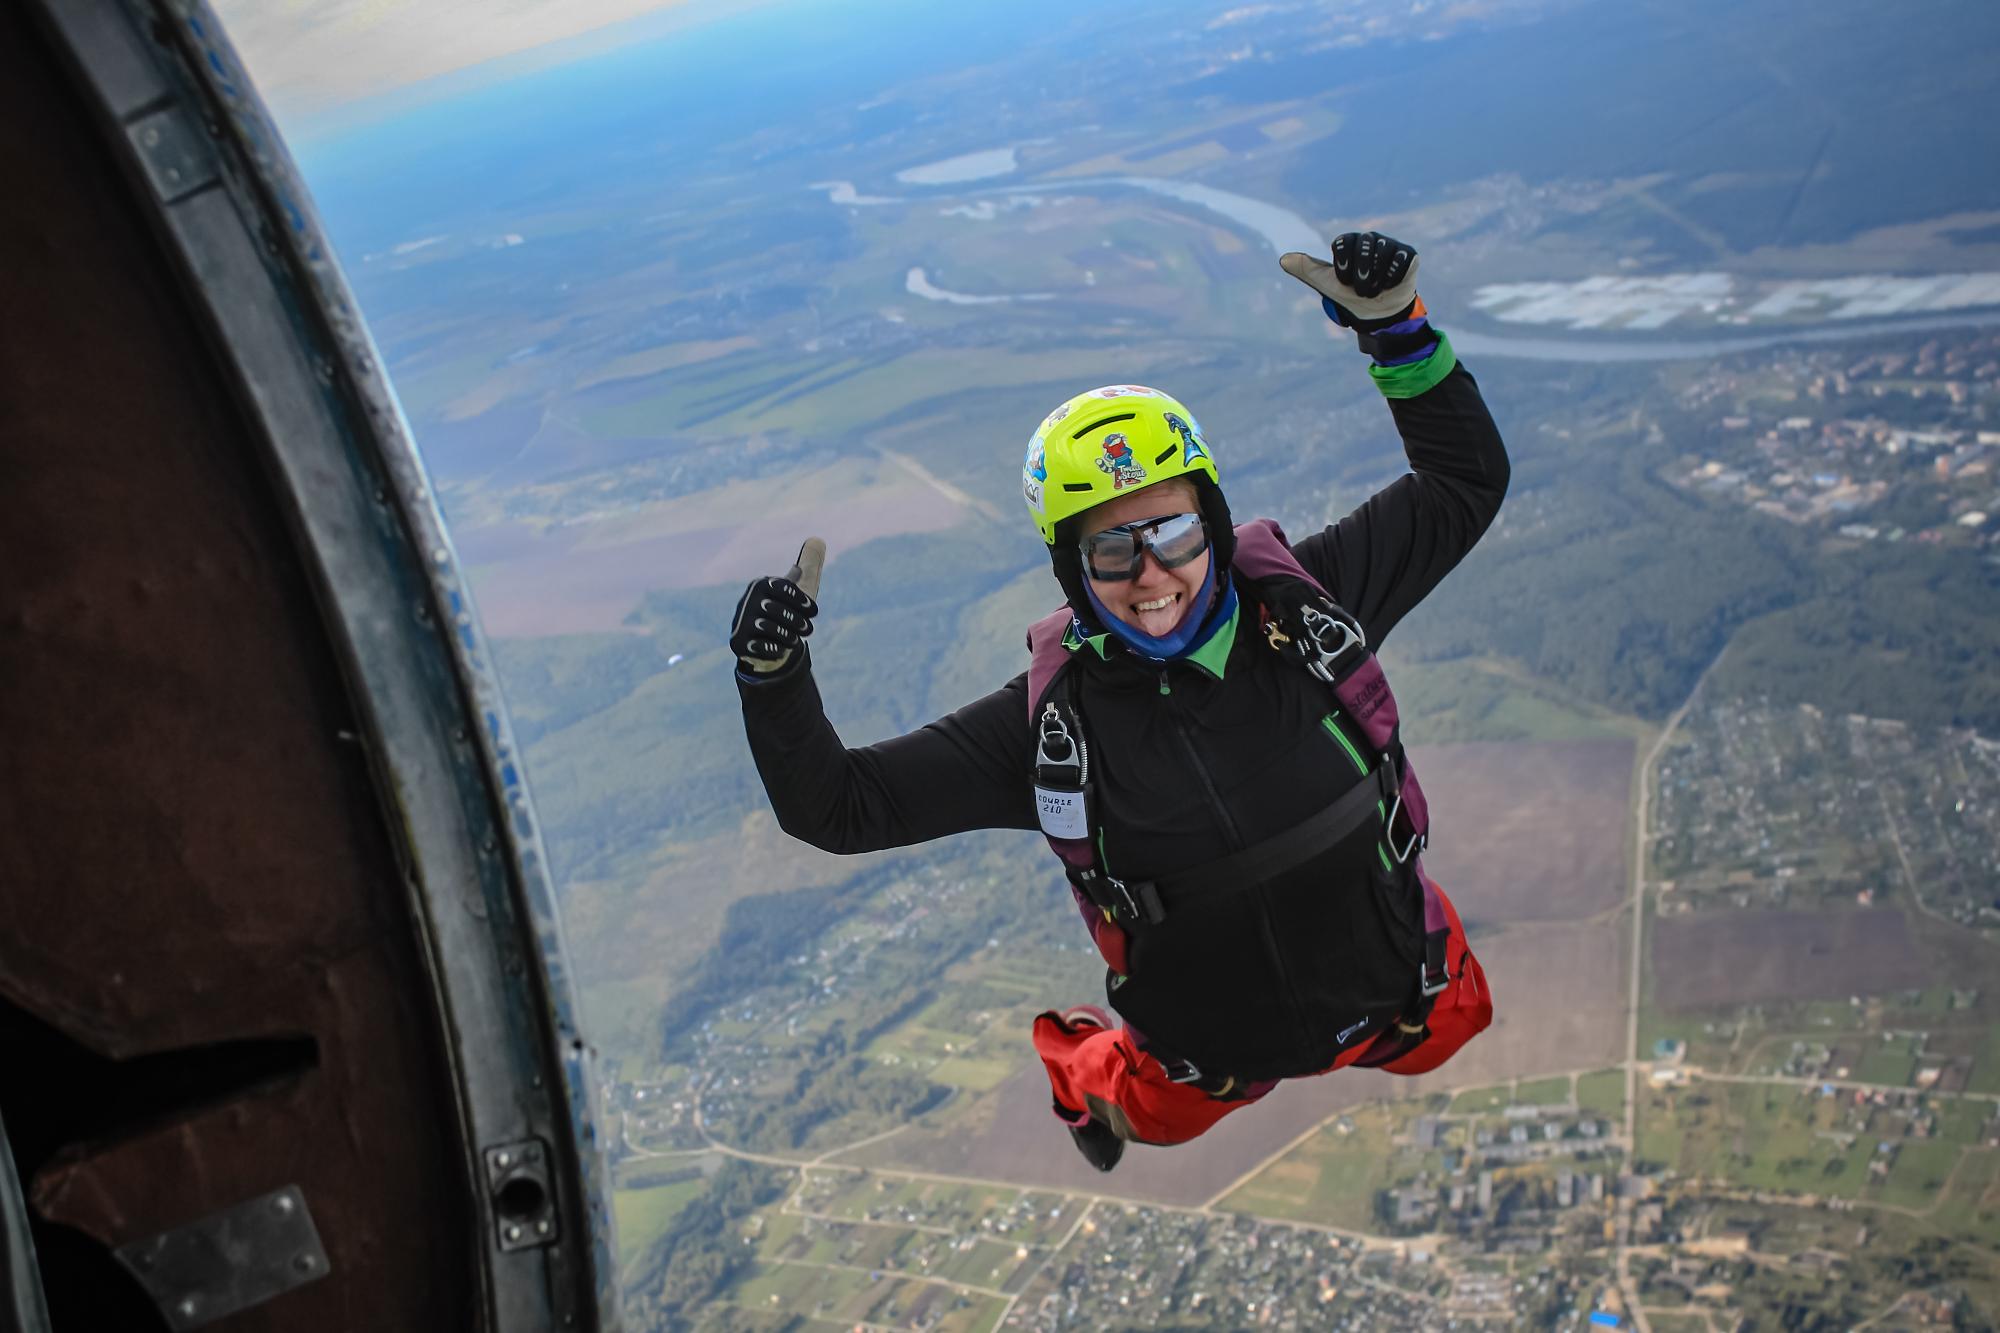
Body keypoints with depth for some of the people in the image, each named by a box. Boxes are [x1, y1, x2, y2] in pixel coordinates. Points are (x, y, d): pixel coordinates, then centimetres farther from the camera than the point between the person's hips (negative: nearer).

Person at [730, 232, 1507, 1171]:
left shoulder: (1302, 602, -22)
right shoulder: (1049, 719, -26)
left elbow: (1463, 485, -11)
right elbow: (839, 807, -21)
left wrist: (1398, 332, -26)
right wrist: (773, 675, -38)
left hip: (1399, 993, 2)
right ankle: (1077, 1065, 56)